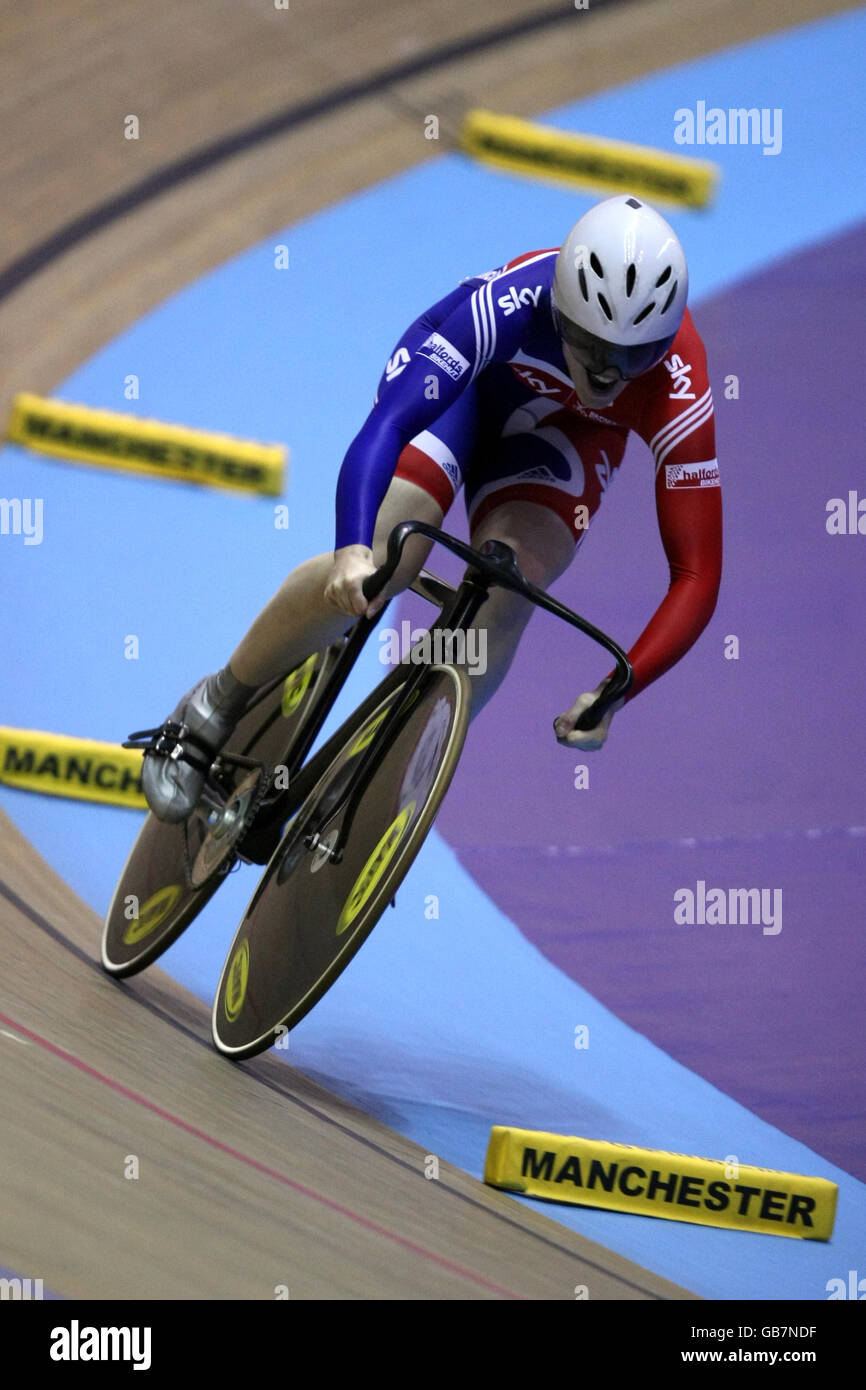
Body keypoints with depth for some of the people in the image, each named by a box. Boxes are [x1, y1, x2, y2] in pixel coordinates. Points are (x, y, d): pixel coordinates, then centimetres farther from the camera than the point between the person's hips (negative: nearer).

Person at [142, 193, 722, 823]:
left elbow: (698, 573, -34)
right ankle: (215, 710, 1)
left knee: (502, 604, -24)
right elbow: (386, 422, -49)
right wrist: (354, 551, -66)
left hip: (568, 433, 2)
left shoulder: (680, 396, -36)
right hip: (467, 378, -1)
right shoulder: (511, 301, -42)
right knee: (379, 568, -24)